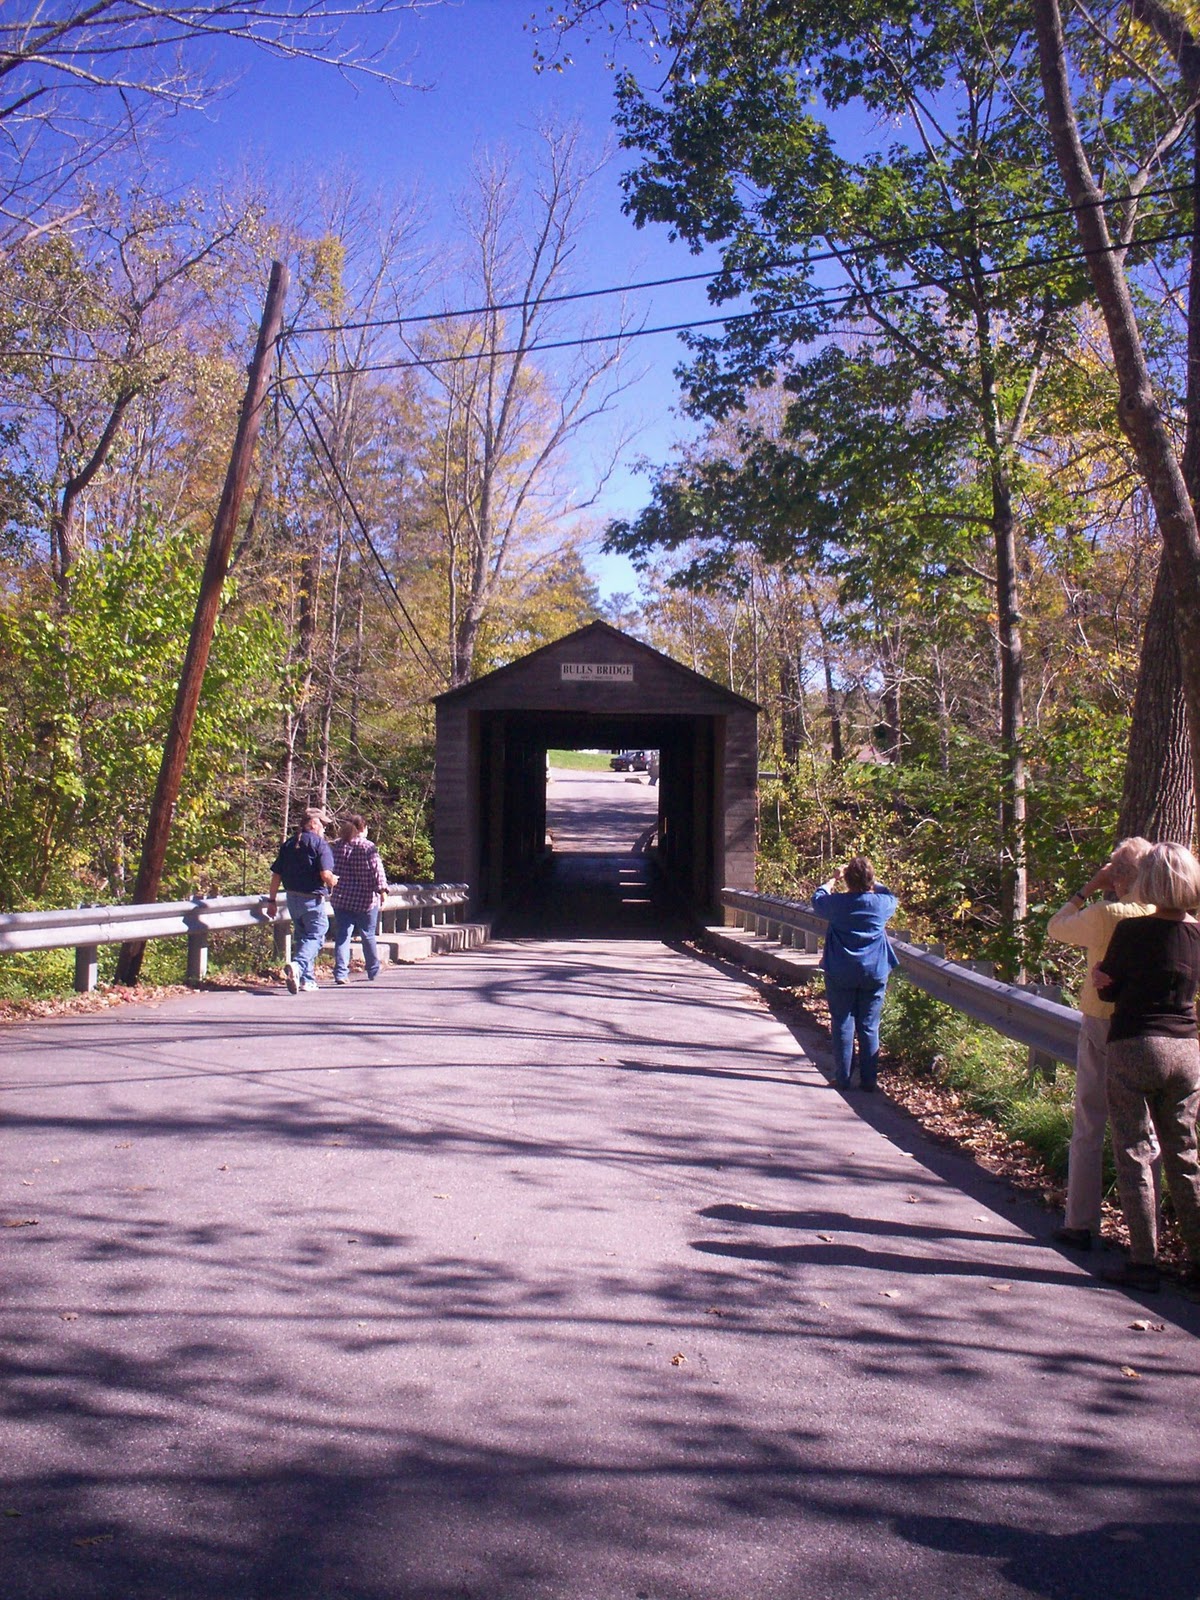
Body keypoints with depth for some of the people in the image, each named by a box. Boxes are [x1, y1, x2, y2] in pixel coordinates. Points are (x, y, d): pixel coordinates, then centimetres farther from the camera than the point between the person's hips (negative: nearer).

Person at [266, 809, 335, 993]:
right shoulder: (319, 843, -10)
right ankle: (297, 965, -28)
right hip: (313, 899, -6)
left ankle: (307, 978, 24)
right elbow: (326, 874, -20)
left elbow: (276, 875, 8)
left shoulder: (288, 844, 9)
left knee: (301, 936, 19)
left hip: (292, 898, 6)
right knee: (315, 936, -2)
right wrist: (333, 882, 2)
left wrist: (272, 900, 14)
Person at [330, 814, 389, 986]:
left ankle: (340, 972, -11)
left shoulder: (338, 846, 5)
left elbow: (332, 870, 12)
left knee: (342, 936, 1)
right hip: (365, 900, -3)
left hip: (341, 899, 3)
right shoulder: (368, 847, -8)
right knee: (368, 936, 11)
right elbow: (377, 870, -15)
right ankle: (373, 972, 23)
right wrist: (382, 889, -15)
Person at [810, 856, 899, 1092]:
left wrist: (833, 879, 22)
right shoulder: (882, 903, -7)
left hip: (841, 975, -1)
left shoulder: (837, 903, -11)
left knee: (843, 1026, 6)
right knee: (869, 1028, 7)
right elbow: (892, 897, 17)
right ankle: (869, 1079, 10)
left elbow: (817, 899, 11)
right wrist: (873, 884, 22)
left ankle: (843, 1078, 8)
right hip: (874, 974, 1)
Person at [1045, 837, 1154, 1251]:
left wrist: (1088, 890, 7)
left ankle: (1081, 1224, 12)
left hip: (1102, 1029, -3)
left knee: (1089, 1130, 7)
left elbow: (1055, 927, 1)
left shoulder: (1104, 915, -15)